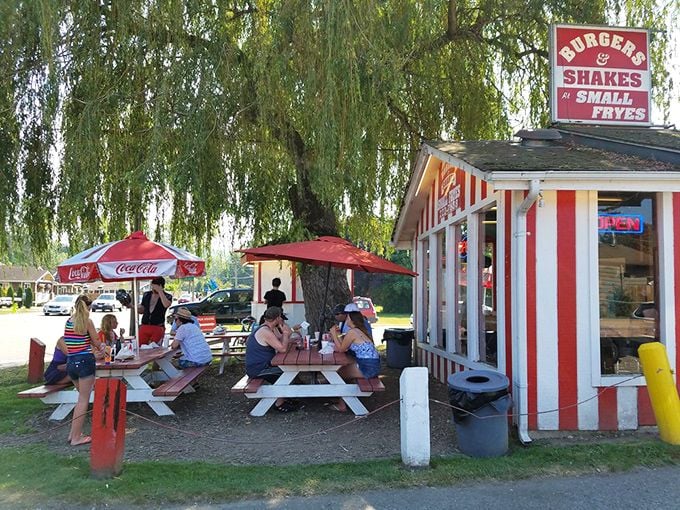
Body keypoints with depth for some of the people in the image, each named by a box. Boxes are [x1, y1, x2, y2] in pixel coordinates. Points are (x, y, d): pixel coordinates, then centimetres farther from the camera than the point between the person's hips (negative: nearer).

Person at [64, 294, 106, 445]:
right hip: (85, 361, -6)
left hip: (70, 362, 6)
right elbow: (96, 342, 1)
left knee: (82, 397, 21)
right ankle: (76, 437, 3)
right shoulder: (87, 321, -7)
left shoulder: (68, 321, 9)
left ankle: (73, 432, 22)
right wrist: (102, 346, 24)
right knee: (83, 400, 1)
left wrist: (98, 346, 23)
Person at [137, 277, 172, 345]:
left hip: (158, 327, -3)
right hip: (144, 326, 4)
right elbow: (142, 310, 19)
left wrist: (160, 291, -18)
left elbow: (166, 305, -24)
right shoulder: (146, 295, 11)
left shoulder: (167, 296, -1)